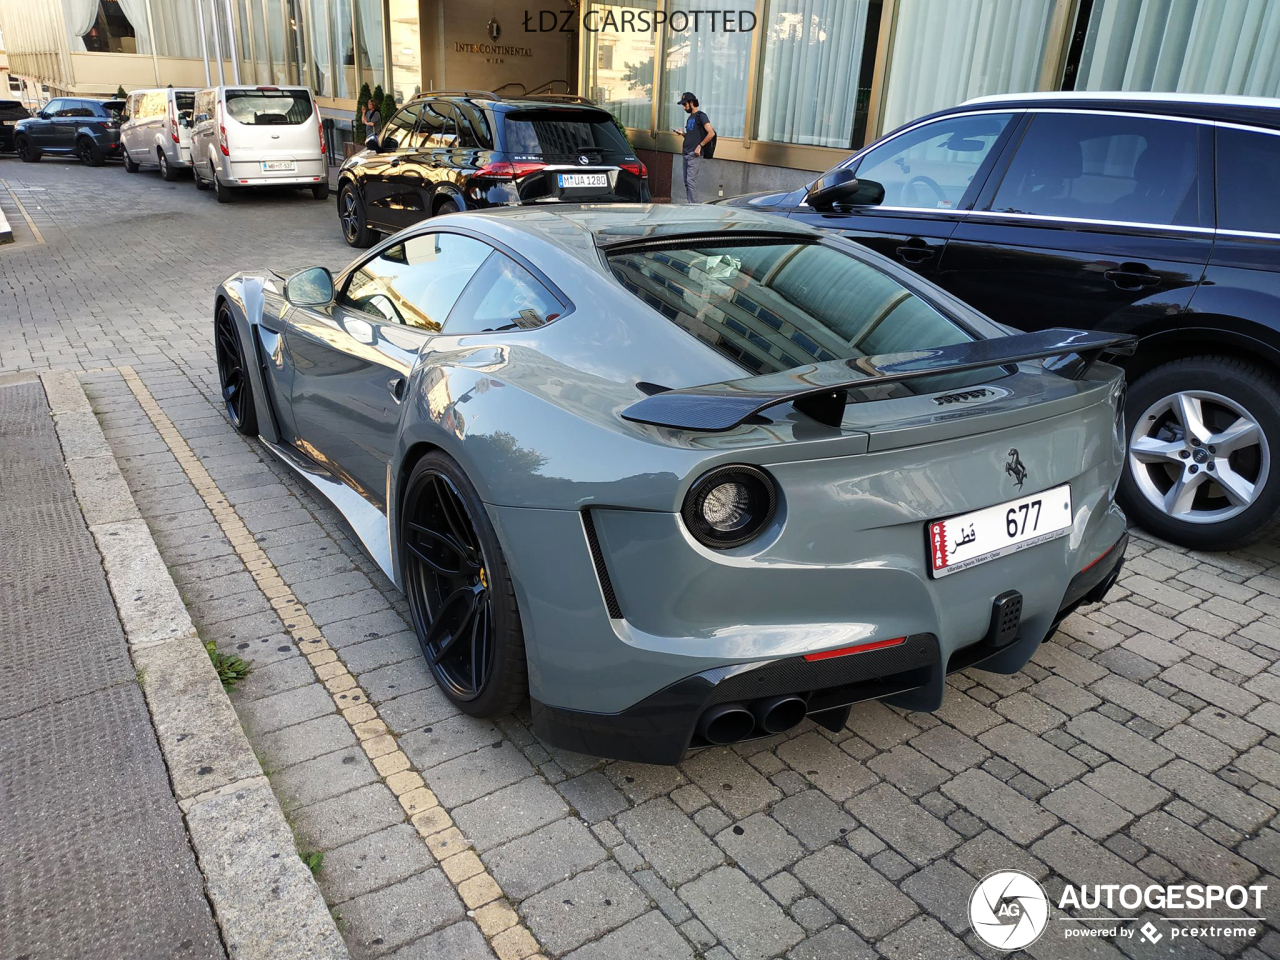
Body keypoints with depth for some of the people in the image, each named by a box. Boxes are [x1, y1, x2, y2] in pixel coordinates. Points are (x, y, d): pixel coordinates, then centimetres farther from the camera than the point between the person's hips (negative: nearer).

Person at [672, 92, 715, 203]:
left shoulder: (700, 116, -5)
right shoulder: (690, 117, 21)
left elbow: (711, 133, -13)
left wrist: (700, 145, -15)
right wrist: (682, 133, 9)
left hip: (695, 154, -9)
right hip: (687, 154, 9)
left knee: (691, 181, -14)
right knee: (686, 182, 6)